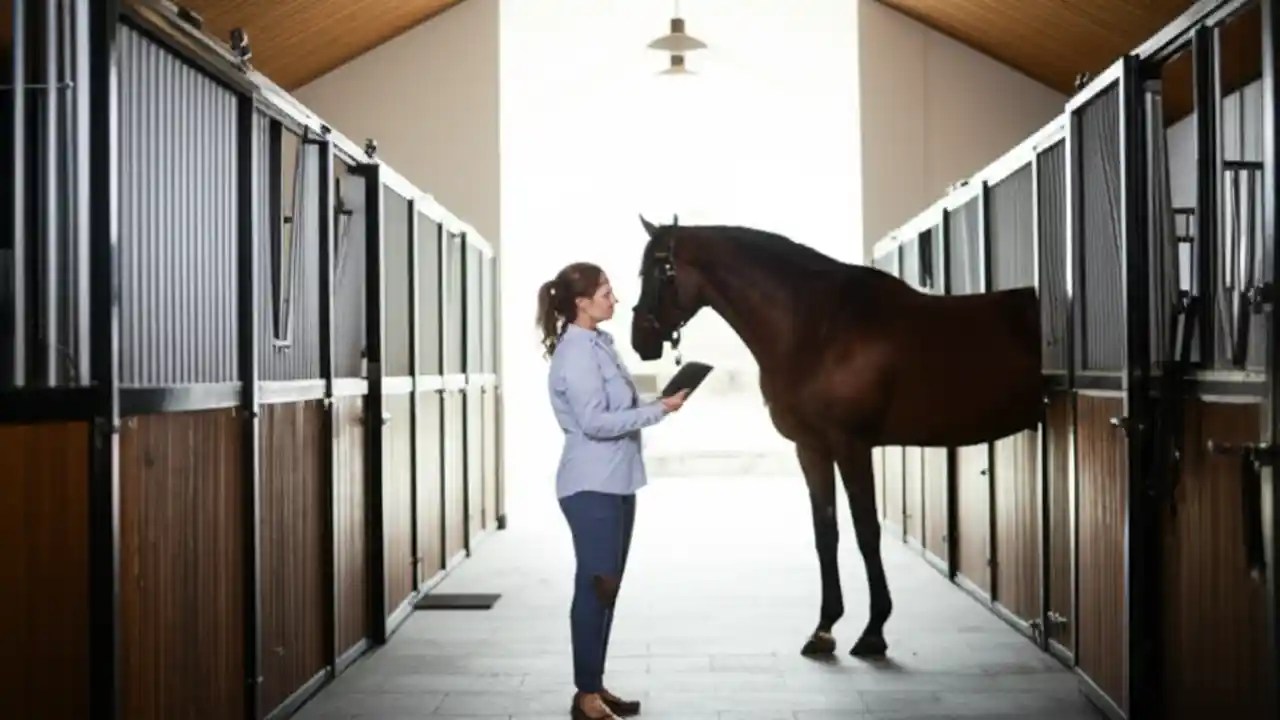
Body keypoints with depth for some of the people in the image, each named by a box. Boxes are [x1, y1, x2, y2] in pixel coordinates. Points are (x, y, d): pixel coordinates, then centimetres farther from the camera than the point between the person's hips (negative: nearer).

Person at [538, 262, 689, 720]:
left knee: (607, 587, 14)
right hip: (591, 487, -9)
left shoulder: (598, 344, 11)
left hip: (615, 483, 10)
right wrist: (660, 410, -19)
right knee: (594, 586, -3)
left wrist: (657, 404, 2)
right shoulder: (576, 352, -17)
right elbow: (596, 422, -23)